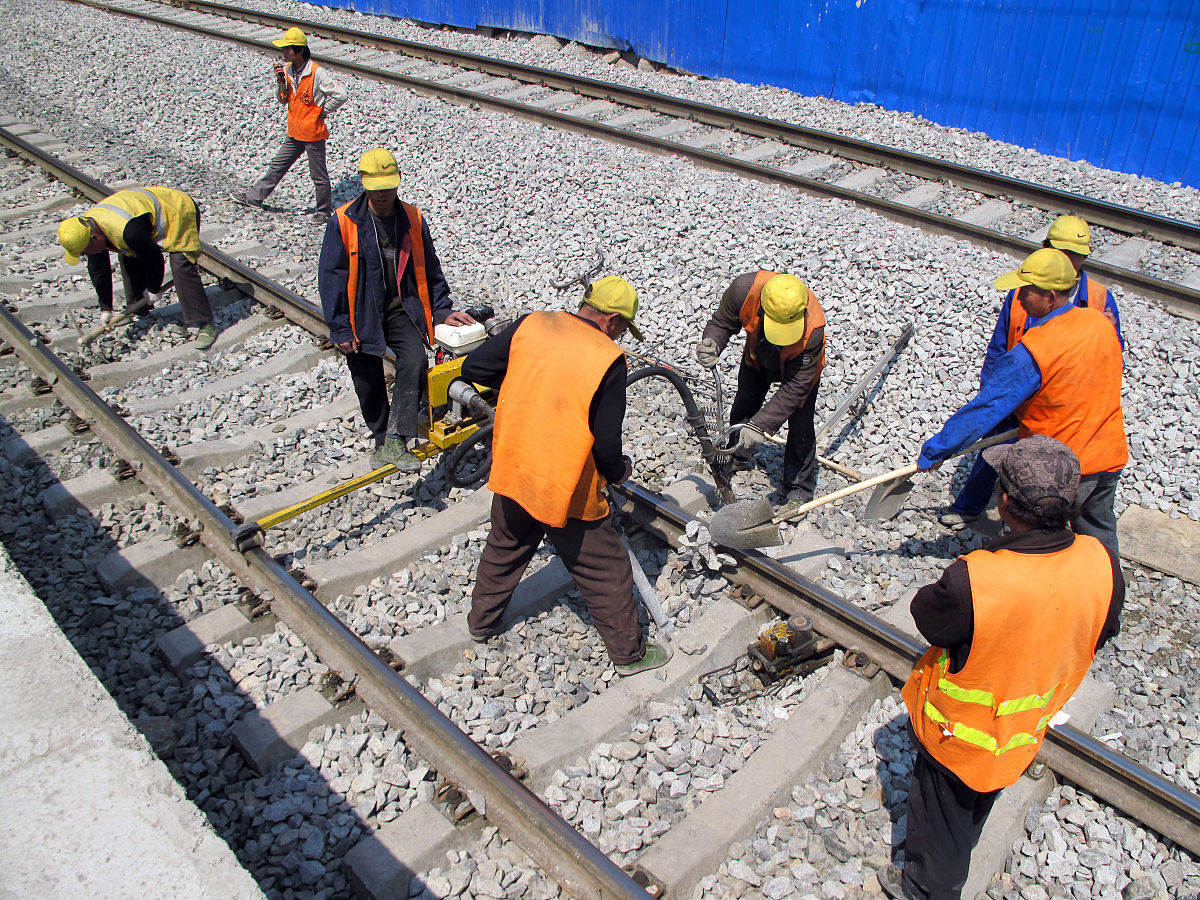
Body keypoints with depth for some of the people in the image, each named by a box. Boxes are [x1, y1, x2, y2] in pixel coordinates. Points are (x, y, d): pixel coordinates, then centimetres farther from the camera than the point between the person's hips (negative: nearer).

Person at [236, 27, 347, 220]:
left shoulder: (317, 73, -18)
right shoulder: (287, 69, 4)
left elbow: (340, 95, -20)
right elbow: (282, 100, 11)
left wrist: (323, 112, -11)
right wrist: (281, 81, -7)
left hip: (313, 133, -7)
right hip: (294, 132, 7)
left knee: (319, 175, 5)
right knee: (278, 166, 17)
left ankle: (324, 211, 20)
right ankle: (254, 197, 26)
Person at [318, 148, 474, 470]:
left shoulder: (413, 219, 1)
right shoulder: (344, 222, -8)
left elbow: (430, 269, 12)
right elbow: (331, 276, -6)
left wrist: (441, 310, 7)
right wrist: (340, 328, -8)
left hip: (402, 310, 1)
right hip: (362, 316, -1)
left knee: (415, 363, -23)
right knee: (369, 383, 7)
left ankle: (396, 441, -20)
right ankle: (381, 441, 32)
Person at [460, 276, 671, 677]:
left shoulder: (530, 325, -5)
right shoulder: (608, 361, -18)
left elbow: (474, 367, 0)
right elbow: (606, 445, -17)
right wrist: (620, 470, 5)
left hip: (511, 474, 5)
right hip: (568, 493, -5)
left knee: (504, 549, 30)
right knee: (607, 572, 13)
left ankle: (481, 620, 48)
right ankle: (629, 652, 27)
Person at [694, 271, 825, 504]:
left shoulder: (812, 328, -44)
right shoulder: (744, 289, -40)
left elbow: (795, 387, -38)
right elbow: (722, 322, -19)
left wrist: (760, 425, -42)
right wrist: (712, 343, -42)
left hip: (800, 365, -3)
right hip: (757, 359, 4)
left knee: (800, 428, -6)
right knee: (742, 409, 20)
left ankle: (799, 492, 15)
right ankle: (736, 456, 50)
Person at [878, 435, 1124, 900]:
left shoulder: (972, 582, -42)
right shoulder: (1102, 565, -24)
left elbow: (927, 616, -21)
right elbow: (1099, 634, -5)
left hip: (960, 735, -6)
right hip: (1028, 732, 6)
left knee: (941, 816, 24)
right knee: (974, 809, 34)